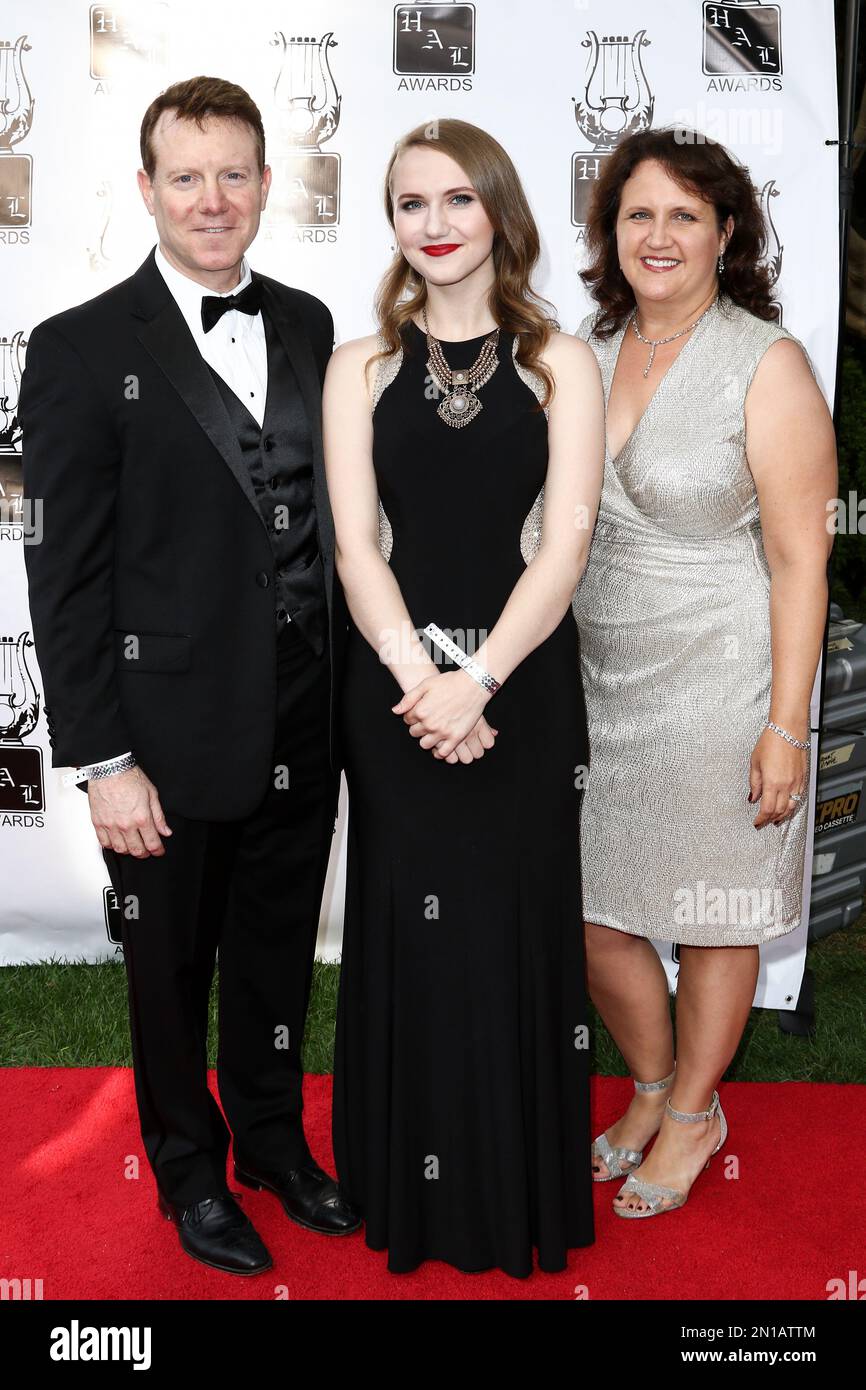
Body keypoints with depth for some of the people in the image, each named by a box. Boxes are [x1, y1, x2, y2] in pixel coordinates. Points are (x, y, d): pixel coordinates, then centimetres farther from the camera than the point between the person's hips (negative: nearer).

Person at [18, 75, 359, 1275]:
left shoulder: (307, 325, 5)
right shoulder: (84, 349, -11)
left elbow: (328, 513, 9)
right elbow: (67, 577, -12)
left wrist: (351, 695, 6)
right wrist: (103, 762, -14)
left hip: (302, 728, 5)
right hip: (173, 738, -4)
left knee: (281, 959, 21)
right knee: (173, 975, 16)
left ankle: (273, 1139, 45)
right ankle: (190, 1168, 40)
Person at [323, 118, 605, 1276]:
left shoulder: (560, 364, 4)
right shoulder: (360, 367, 7)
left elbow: (566, 540, -6)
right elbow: (356, 544, -1)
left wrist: (478, 678, -16)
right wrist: (422, 679, -14)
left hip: (525, 683, -1)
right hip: (396, 686, 1)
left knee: (518, 924, 6)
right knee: (408, 928, 7)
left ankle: (523, 1195, 26)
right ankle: (414, 1192, 26)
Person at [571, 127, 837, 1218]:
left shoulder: (767, 364, -10)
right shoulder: (587, 353, 6)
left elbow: (800, 560, -11)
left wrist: (786, 726, -14)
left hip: (717, 688, -5)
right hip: (596, 685, 5)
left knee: (712, 916, 11)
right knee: (587, 913, 11)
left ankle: (690, 1115, 36)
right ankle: (652, 1087, 39)